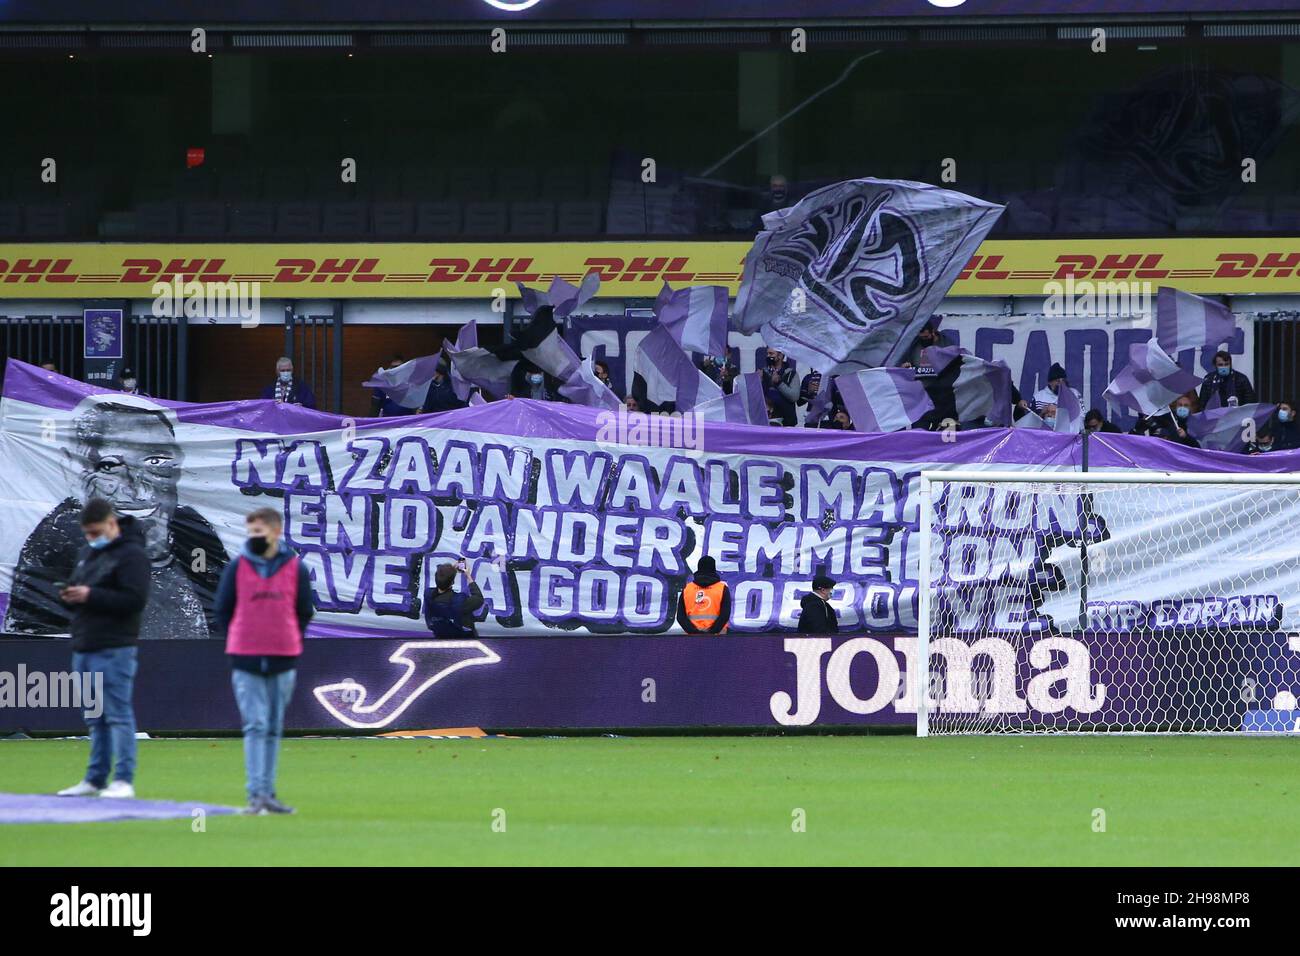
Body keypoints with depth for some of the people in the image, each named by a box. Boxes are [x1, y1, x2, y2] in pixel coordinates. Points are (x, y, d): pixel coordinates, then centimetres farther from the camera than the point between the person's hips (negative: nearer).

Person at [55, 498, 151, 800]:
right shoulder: (89, 552, 18)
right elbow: (76, 585, 27)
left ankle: (124, 781, -9)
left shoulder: (131, 554, -9)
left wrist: (91, 596, -20)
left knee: (118, 715, -9)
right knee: (96, 719, 13)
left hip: (114, 650, -9)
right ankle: (95, 780, 17)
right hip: (84, 647, 9)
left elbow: (136, 600, -18)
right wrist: (70, 594, 1)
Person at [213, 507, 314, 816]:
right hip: (246, 662, -2)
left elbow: (304, 612, 12)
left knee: (274, 729, 8)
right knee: (255, 726, -9)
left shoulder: (296, 568, 3)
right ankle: (256, 794, -13)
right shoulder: (238, 567, 1)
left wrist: (289, 643, 6)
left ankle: (268, 793, 14)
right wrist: (238, 643, 6)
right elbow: (223, 610, 8)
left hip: (283, 661, 2)